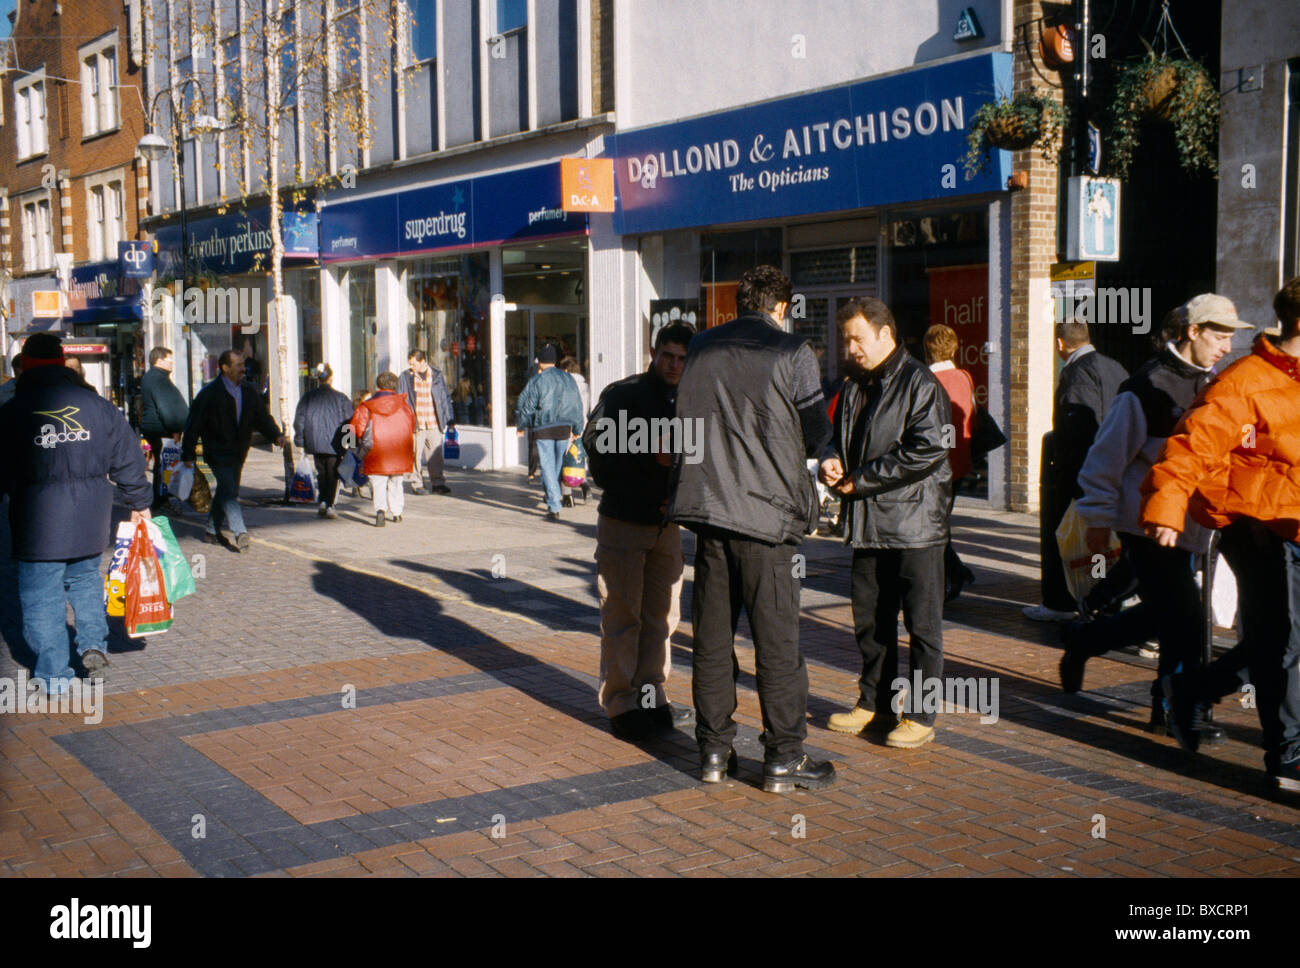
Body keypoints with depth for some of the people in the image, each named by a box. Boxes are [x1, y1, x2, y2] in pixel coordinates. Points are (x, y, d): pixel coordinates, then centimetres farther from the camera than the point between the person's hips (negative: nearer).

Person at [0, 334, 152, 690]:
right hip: (89, 520, 3)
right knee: (85, 579, 24)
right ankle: (94, 644, 12)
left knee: (41, 594, 7)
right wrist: (139, 502, 18)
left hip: (37, 524, -3)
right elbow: (128, 459, 7)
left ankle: (54, 674, 10)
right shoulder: (97, 405, 1)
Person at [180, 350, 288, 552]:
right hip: (218, 453, -6)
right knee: (229, 492, -14)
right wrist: (187, 455, -10)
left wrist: (276, 435, -12)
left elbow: (262, 417, 7)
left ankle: (212, 531, 27)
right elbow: (194, 425, -9)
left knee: (226, 492, 14)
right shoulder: (209, 394, -12)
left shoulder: (249, 392, 5)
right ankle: (239, 532, -20)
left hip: (238, 452, 6)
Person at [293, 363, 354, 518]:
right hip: (334, 444, -2)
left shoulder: (307, 398, -1)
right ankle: (329, 505, -1)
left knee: (321, 472, 17)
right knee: (333, 474, 6)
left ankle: (323, 501, 6)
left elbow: (299, 421, 2)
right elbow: (350, 420, -3)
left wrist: (300, 440, 10)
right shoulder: (340, 398, -6)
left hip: (315, 443, 2)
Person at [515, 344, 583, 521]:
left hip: (543, 429, -4)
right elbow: (577, 405, 12)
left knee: (547, 467, -3)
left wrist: (522, 426, 12)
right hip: (564, 428, 4)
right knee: (557, 465, 17)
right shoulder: (568, 379, 8)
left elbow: (524, 405, -4)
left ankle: (554, 508, -12)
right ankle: (551, 500, 30)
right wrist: (576, 430, 20)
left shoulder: (537, 381, -6)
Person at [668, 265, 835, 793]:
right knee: (777, 638, 2)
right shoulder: (793, 353, -5)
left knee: (711, 635, 11)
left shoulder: (701, 348, 9)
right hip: (766, 511, -4)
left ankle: (714, 750, 17)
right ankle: (783, 756, 8)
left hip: (706, 505, 5)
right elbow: (817, 434, 0)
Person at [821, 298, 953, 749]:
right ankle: (874, 703, 27)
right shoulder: (854, 389, 15)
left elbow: (927, 450, -19)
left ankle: (920, 715, 8)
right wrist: (833, 461, 1)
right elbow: (840, 437, 26)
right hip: (868, 524, 8)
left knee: (922, 623, 0)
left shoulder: (920, 383, -10)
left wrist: (860, 479, -15)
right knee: (869, 619, 14)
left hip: (915, 522, -8)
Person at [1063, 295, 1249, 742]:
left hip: (1185, 525, 8)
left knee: (1163, 614, 12)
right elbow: (1107, 457, -10)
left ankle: (1082, 640, 33)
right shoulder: (1149, 386, -13)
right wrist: (1099, 519, -9)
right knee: (1183, 615, -7)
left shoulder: (1211, 386, 12)